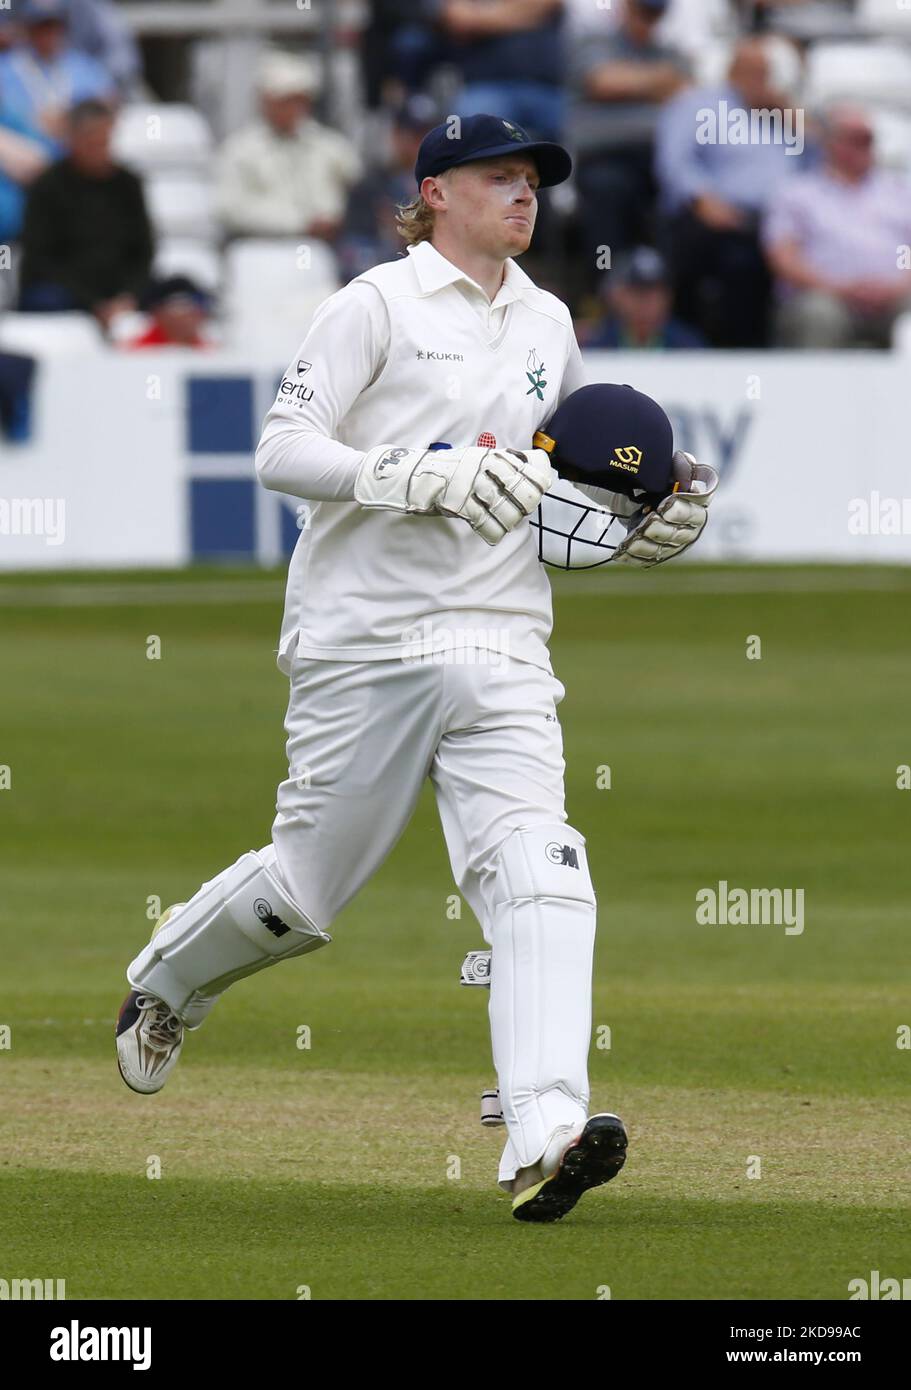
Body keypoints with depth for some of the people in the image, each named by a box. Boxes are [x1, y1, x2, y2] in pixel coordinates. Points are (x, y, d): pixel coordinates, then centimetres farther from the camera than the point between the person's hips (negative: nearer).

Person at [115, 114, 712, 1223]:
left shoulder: (547, 325, 17)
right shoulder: (377, 305, -2)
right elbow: (282, 452, -11)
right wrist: (423, 475, -25)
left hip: (501, 651, 4)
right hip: (366, 643, -4)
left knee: (539, 874, -18)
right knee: (304, 892, 5)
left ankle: (544, 1136, -31)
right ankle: (164, 981, 38)